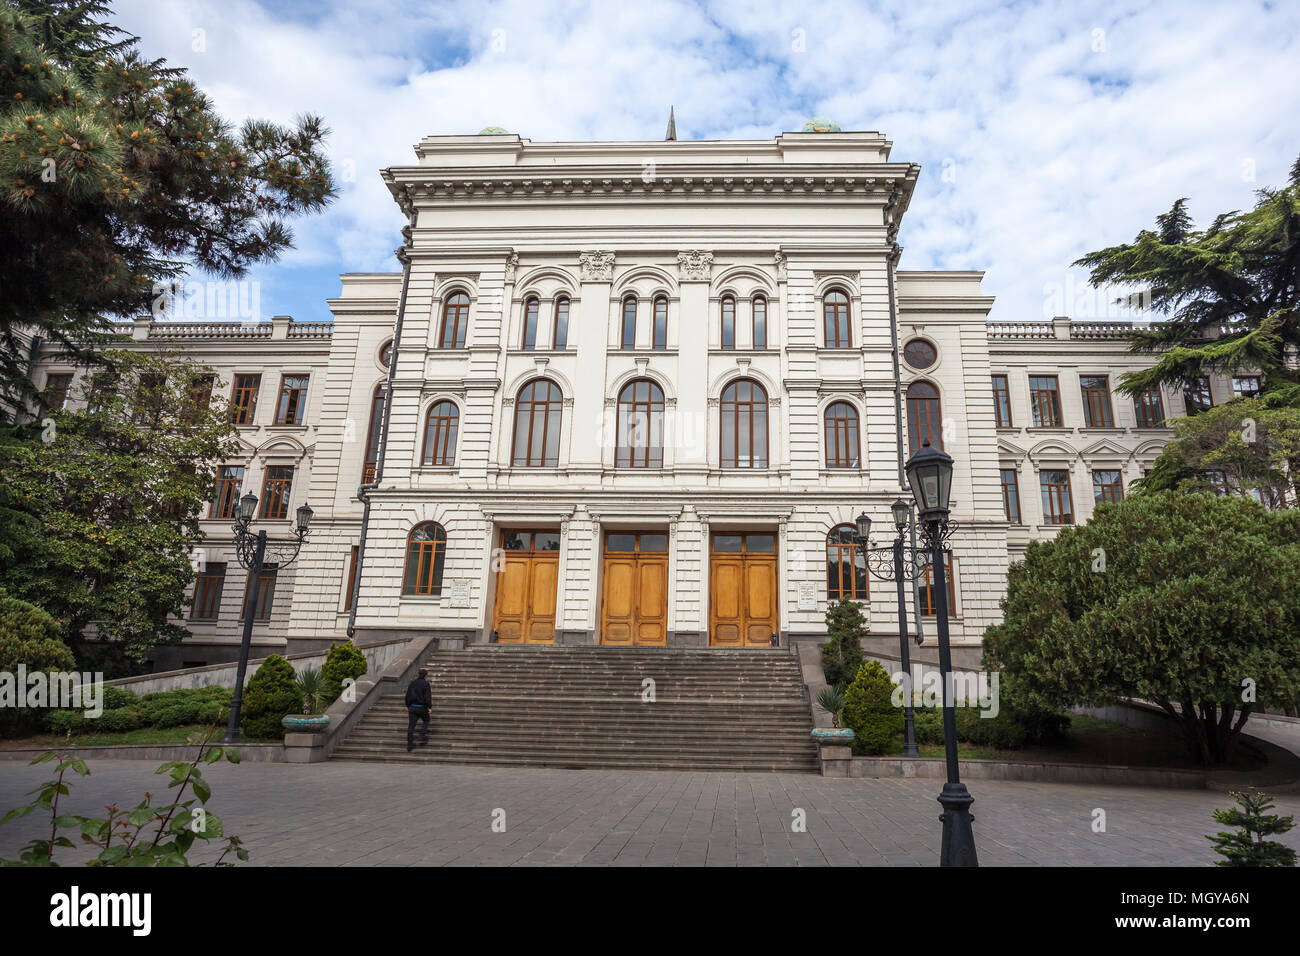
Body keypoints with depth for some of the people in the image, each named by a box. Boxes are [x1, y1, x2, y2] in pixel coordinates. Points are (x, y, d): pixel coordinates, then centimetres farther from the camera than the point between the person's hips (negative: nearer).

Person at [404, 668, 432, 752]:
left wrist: (407, 706, 22)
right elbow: (428, 696, -14)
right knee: (426, 721, 19)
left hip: (412, 707, 4)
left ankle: (410, 744, 4)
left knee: (411, 725, 5)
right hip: (422, 707, -4)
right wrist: (430, 707, -9)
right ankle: (422, 737, 6)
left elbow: (407, 695, 13)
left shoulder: (412, 683, 8)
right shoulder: (425, 684, -10)